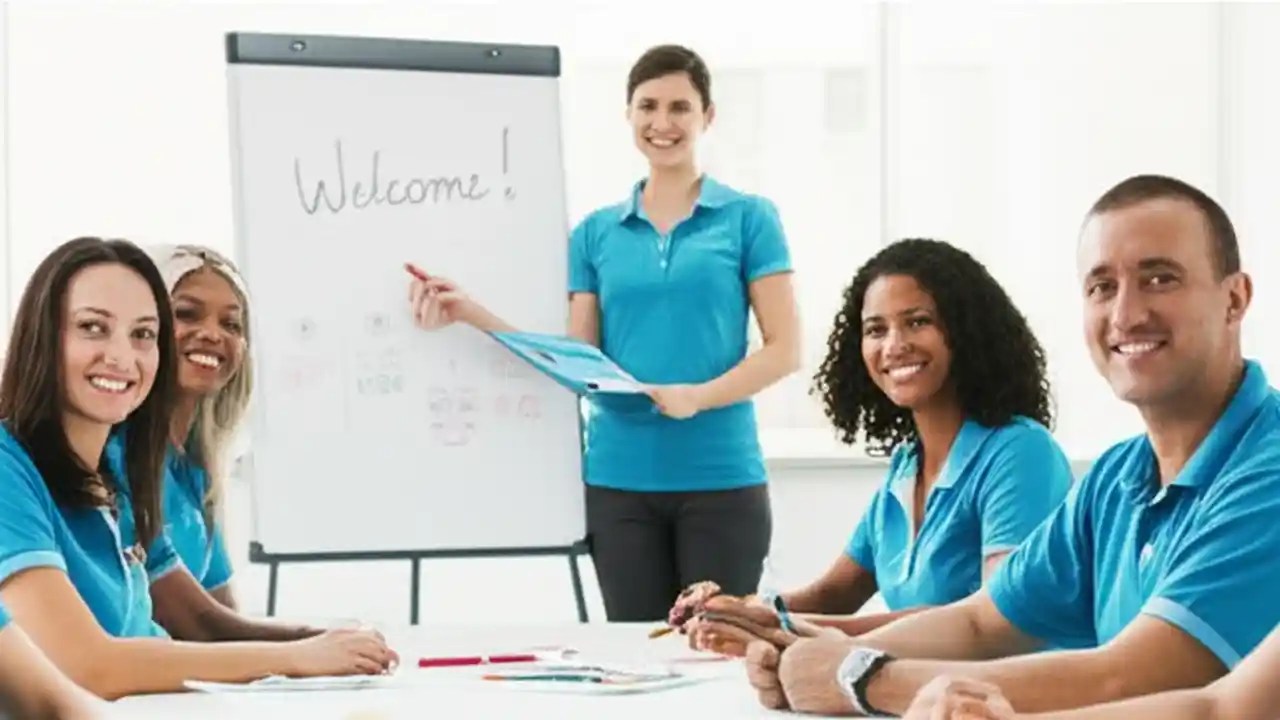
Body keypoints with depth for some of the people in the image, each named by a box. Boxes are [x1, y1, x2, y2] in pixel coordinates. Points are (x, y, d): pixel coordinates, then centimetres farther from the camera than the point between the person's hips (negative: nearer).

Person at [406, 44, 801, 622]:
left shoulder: (748, 219, 2)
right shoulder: (596, 233, 10)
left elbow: (784, 349, -3)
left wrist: (699, 396, -18)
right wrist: (469, 312, -5)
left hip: (721, 479, -2)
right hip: (619, 481, 2)